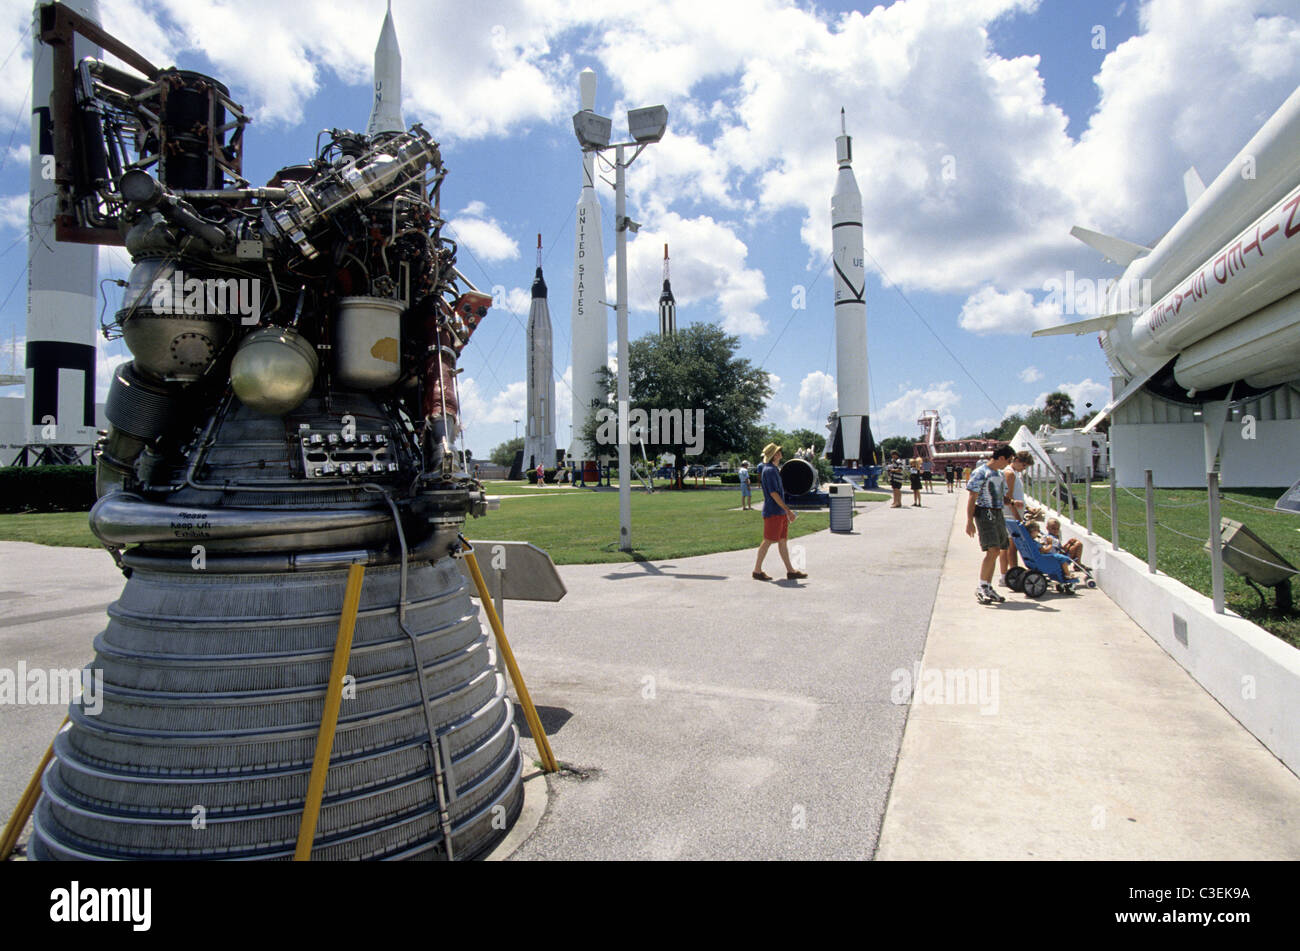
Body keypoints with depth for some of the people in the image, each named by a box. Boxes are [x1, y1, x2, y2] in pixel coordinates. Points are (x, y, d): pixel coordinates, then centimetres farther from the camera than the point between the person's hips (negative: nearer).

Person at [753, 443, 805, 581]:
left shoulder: (774, 469, 17)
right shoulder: (769, 470, -15)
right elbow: (773, 494, -20)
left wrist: (787, 511, 22)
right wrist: (788, 510, -19)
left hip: (780, 512, 10)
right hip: (773, 512, -10)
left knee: (782, 541, 11)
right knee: (768, 541, -4)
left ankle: (790, 571, 15)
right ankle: (757, 571, 4)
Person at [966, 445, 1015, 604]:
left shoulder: (1000, 474, 18)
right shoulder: (980, 473, -9)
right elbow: (971, 498, -12)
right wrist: (969, 521, -17)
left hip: (998, 514, 8)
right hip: (985, 514, -8)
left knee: (994, 552, 7)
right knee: (993, 551, -16)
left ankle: (988, 588, 15)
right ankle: (981, 588, -9)